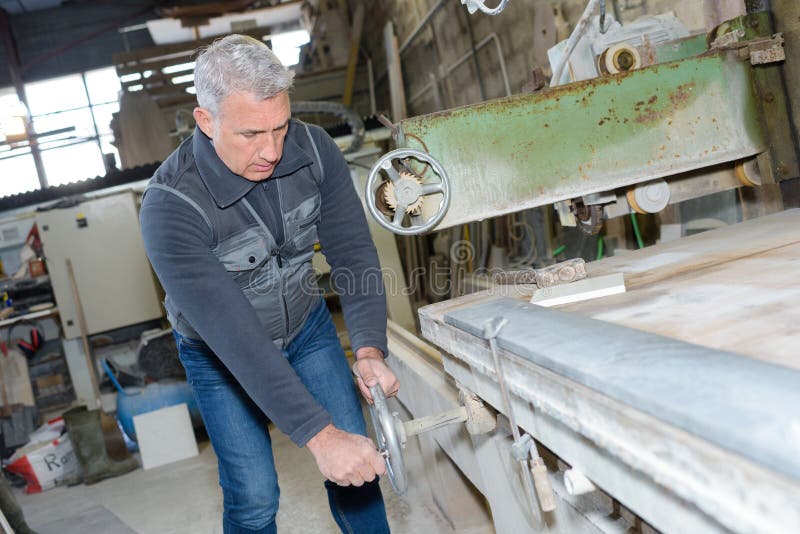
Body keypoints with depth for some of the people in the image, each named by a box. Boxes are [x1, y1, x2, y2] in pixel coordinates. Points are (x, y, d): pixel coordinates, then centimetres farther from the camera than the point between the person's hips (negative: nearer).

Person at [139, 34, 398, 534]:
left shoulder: (314, 150, -20)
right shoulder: (171, 207, -33)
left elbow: (353, 253, -17)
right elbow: (233, 335, -37)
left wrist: (369, 350, -32)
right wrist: (320, 435, -40)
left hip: (307, 326, 4)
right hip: (221, 353, -3)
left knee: (357, 464, 4)